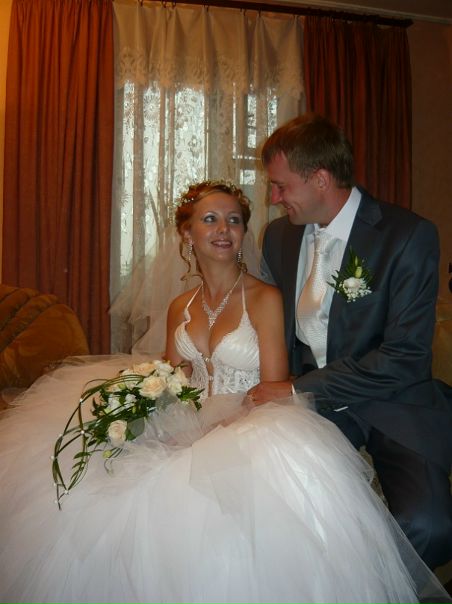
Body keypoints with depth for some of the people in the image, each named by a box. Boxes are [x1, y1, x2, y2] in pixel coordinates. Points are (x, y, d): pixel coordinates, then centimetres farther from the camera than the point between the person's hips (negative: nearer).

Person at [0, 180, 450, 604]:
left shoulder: (265, 299, -6)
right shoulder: (181, 308, 11)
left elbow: (274, 391, -9)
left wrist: (221, 429, -25)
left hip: (248, 432, -5)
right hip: (190, 426, 5)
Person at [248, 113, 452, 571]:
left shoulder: (409, 236, -12)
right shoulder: (279, 236, 6)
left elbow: (404, 357, -16)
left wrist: (297, 390, -16)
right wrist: (278, 388, -3)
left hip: (394, 403, -3)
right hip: (308, 395, 4)